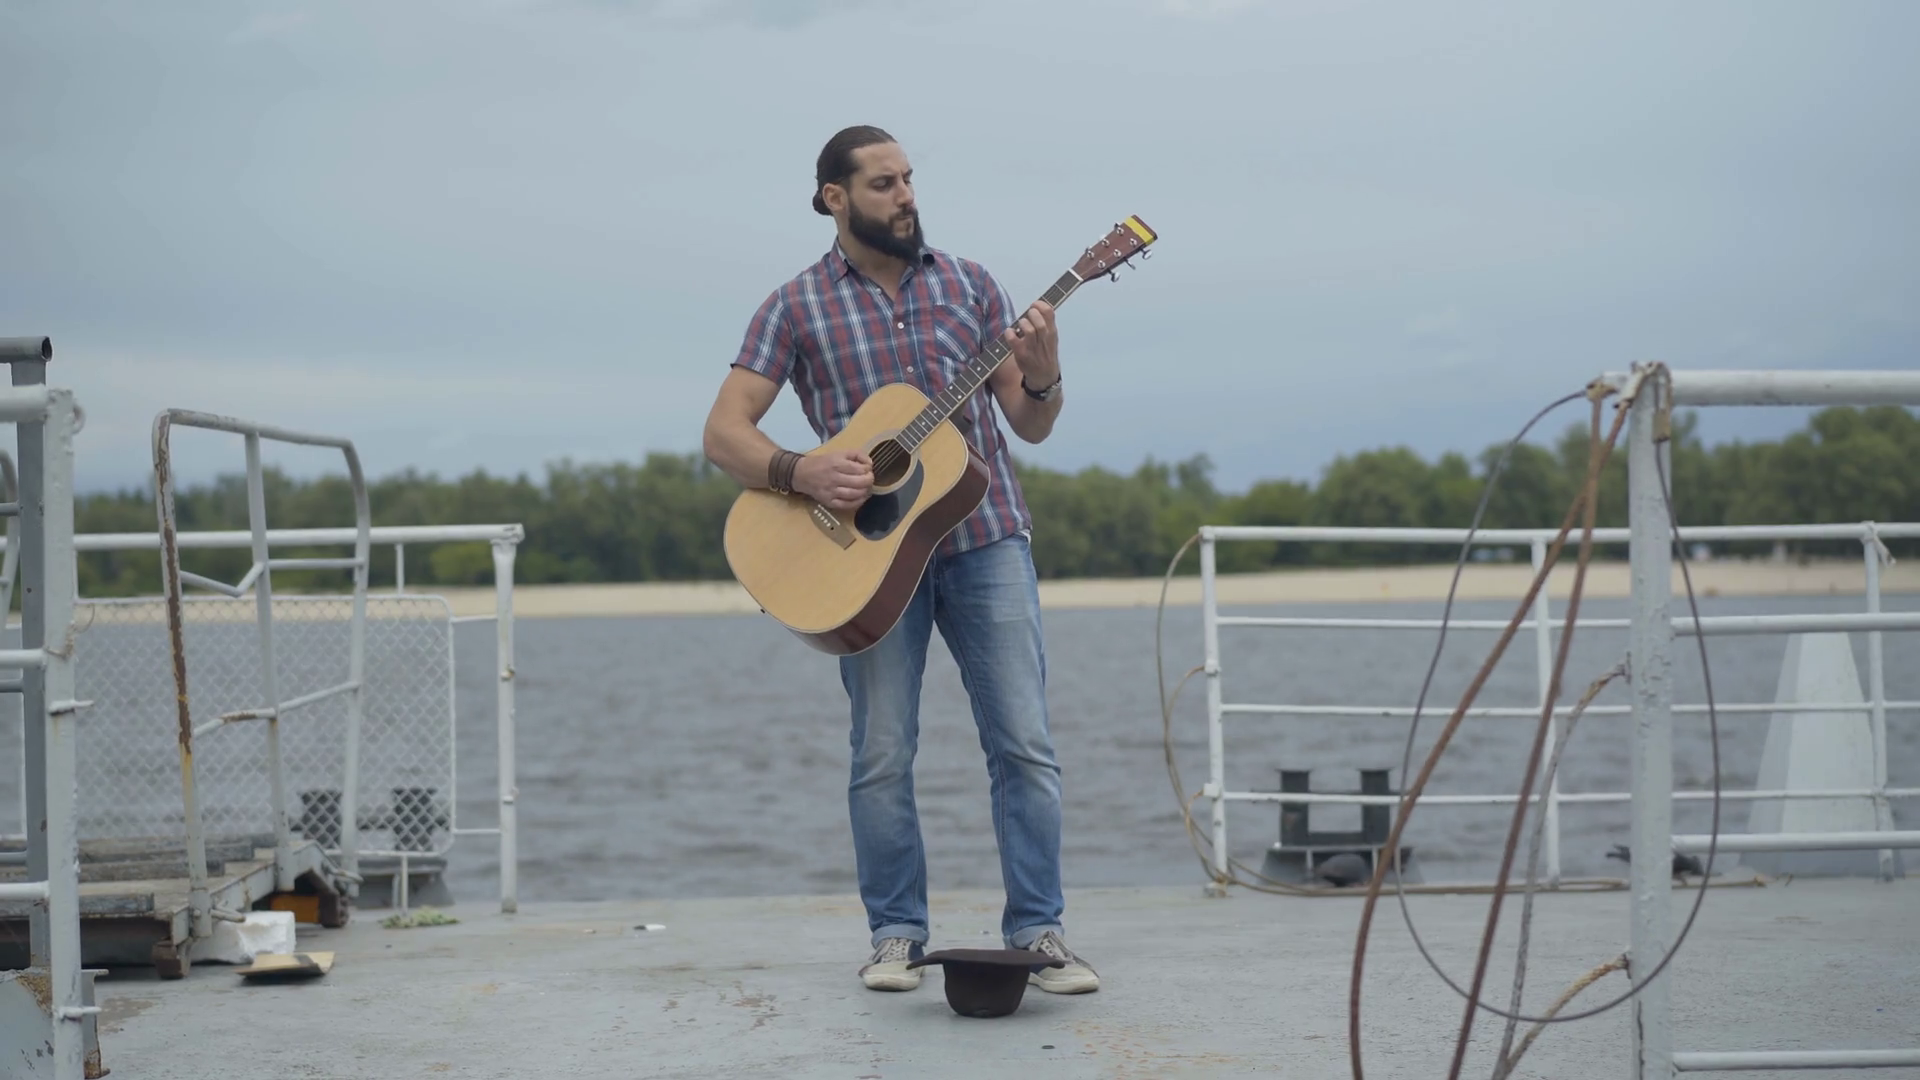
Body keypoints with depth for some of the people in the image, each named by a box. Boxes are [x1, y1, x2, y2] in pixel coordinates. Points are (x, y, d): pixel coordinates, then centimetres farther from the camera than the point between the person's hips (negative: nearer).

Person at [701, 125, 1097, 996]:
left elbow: (1032, 427, 10)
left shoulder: (967, 284, 10)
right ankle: (895, 934, 11)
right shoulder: (796, 306, 3)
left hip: (984, 535, 2)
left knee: (1025, 742, -4)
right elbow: (723, 434, -2)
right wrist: (801, 473, -20)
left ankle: (1038, 932, 3)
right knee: (882, 753, -2)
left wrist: (1043, 377, -12)